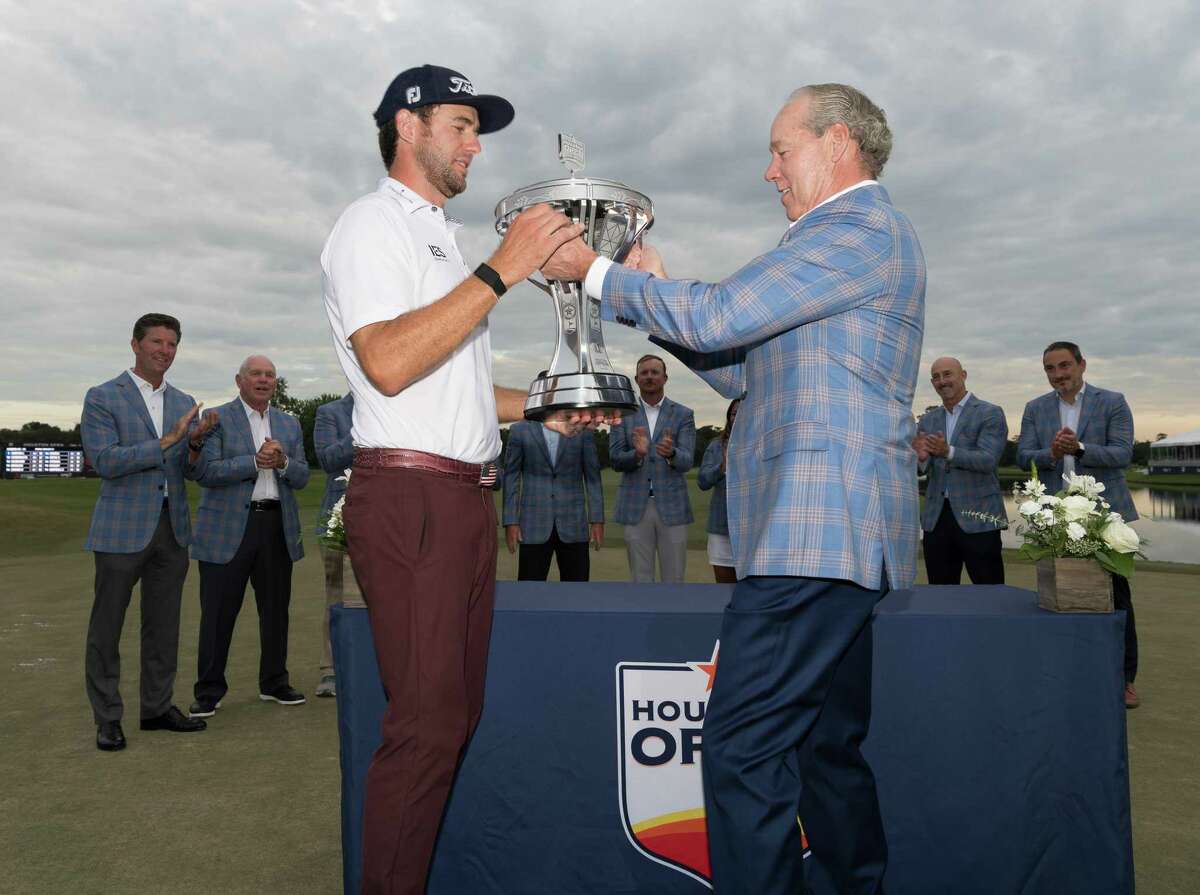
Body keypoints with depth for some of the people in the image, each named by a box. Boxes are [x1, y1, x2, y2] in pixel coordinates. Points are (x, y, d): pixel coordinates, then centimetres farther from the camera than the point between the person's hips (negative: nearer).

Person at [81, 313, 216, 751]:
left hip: (172, 527, 5)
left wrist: (195, 444, -12)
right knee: (106, 625, 3)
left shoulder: (184, 403, 11)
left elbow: (192, 471, 10)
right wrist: (167, 440, -20)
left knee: (163, 624, 11)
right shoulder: (102, 398, -3)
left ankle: (157, 707, 22)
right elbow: (105, 461, -14)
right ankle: (107, 719, 14)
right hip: (122, 529, -5)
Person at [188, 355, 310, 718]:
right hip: (228, 529, -4)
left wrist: (282, 462, -11)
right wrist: (255, 462, -18)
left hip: (278, 527, 4)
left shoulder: (289, 424, 14)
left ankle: (274, 683, 23)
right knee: (219, 612, 0)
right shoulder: (217, 419, 1)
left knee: (276, 609, 10)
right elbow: (206, 472, -10)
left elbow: (302, 477, 10)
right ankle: (209, 691, 12)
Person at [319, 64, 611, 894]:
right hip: (409, 497, -9)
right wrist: (500, 271, -20)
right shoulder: (374, 225, -3)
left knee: (456, 710, 11)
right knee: (427, 721, -8)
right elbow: (388, 365, -20)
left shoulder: (441, 239, 25)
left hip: (466, 498, 9)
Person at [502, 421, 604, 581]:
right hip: (534, 525, 0)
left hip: (573, 525, 1)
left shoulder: (582, 430, 4)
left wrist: (597, 520, 0)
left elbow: (592, 476, 6)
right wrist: (511, 522, -2)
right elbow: (511, 476, 4)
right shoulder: (519, 430, 3)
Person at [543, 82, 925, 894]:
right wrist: (655, 294, 15)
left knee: (743, 748, -10)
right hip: (843, 537, 11)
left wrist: (597, 272, -2)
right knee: (827, 750, 17)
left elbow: (717, 318, -15)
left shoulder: (861, 228, -6)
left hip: (818, 533, -11)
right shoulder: (856, 238, 26)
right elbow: (748, 374, 21)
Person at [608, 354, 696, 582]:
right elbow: (615, 460, -4)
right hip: (635, 507, 1)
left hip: (672, 507, 0)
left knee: (673, 580, 4)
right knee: (641, 581, 7)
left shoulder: (683, 414, 3)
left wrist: (670, 453, -32)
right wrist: (637, 454, -26)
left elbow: (686, 461, -8)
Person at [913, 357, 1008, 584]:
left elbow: (988, 460, -14)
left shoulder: (991, 414, -1)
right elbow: (920, 470, 7)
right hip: (935, 519, 5)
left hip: (977, 517, -4)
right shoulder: (927, 420, 13)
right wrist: (921, 457, -16)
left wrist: (948, 452, -29)